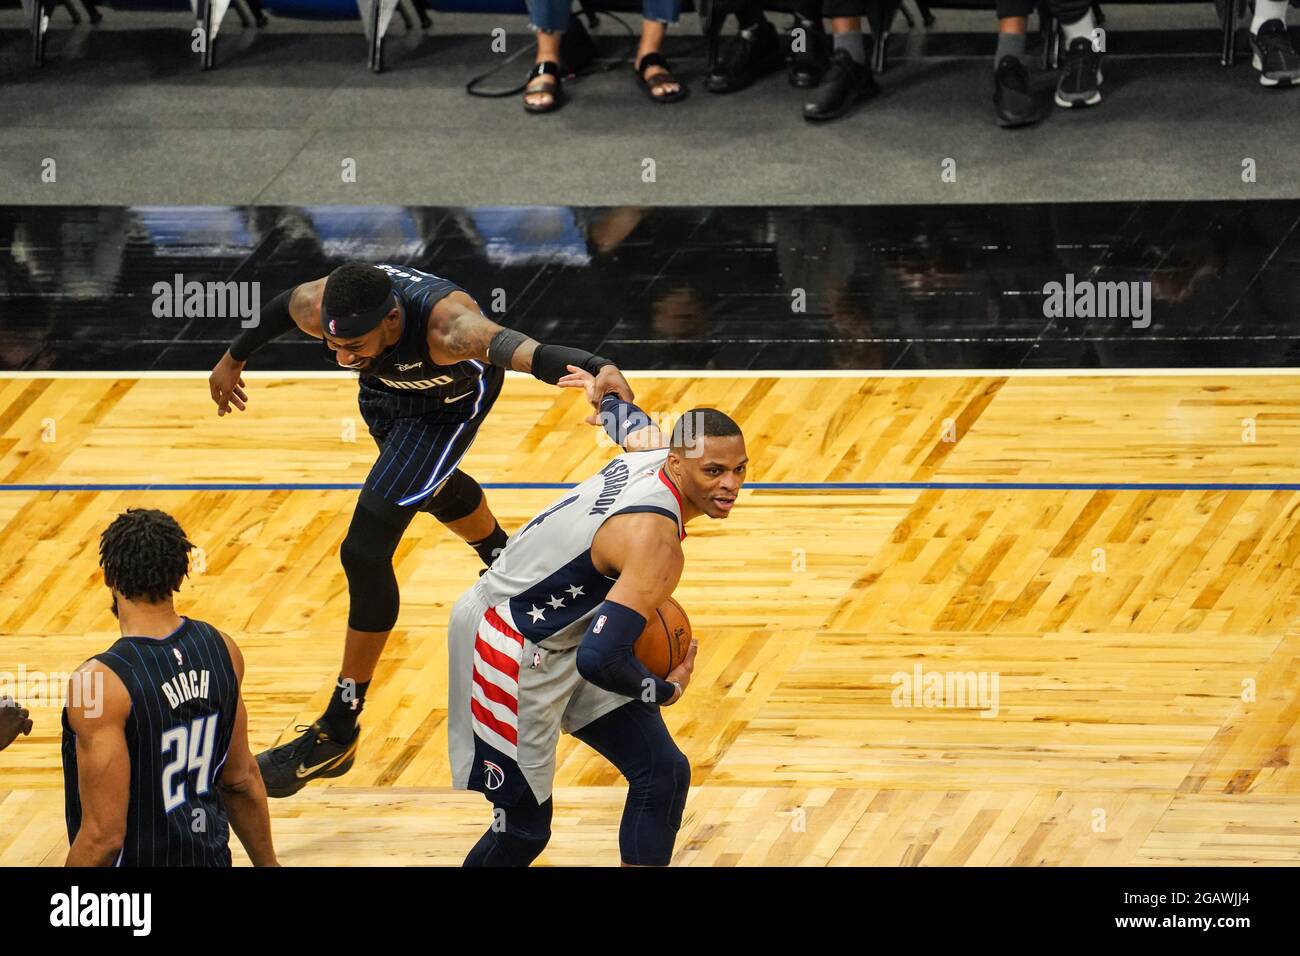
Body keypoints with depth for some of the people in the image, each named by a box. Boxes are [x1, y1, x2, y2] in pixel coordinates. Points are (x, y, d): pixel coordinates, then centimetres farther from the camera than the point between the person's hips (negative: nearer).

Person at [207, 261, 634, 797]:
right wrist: (234, 359, 11)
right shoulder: (318, 308, -34)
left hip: (451, 402, -5)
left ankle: (338, 733, -5)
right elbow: (280, 307, -8)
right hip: (389, 387, 6)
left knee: (365, 551, -16)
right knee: (436, 490, 34)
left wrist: (596, 368, -86)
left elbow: (505, 343, -68)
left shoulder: (445, 324, -47)